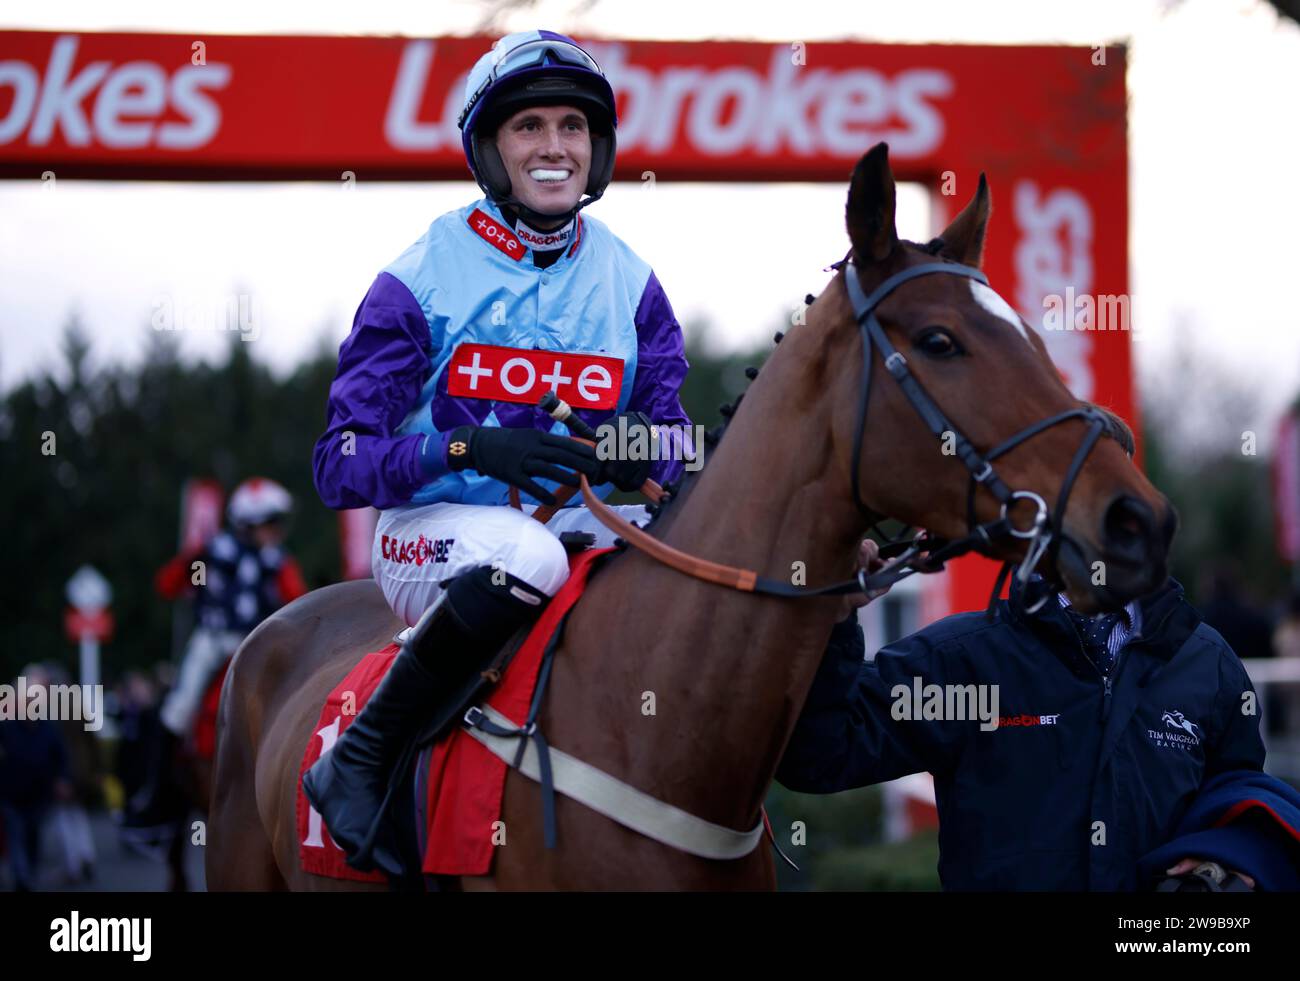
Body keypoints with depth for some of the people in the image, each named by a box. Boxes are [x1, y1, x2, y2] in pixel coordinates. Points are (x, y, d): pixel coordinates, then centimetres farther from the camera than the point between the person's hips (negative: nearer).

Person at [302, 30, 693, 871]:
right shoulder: (422, 281, -4)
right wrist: (468, 446, -26)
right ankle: (360, 760, -22)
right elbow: (343, 468, -8)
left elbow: (677, 454, 7)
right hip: (437, 535, -4)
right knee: (526, 555, -38)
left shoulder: (629, 283, 8)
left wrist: (640, 452, -19)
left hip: (590, 533, 5)